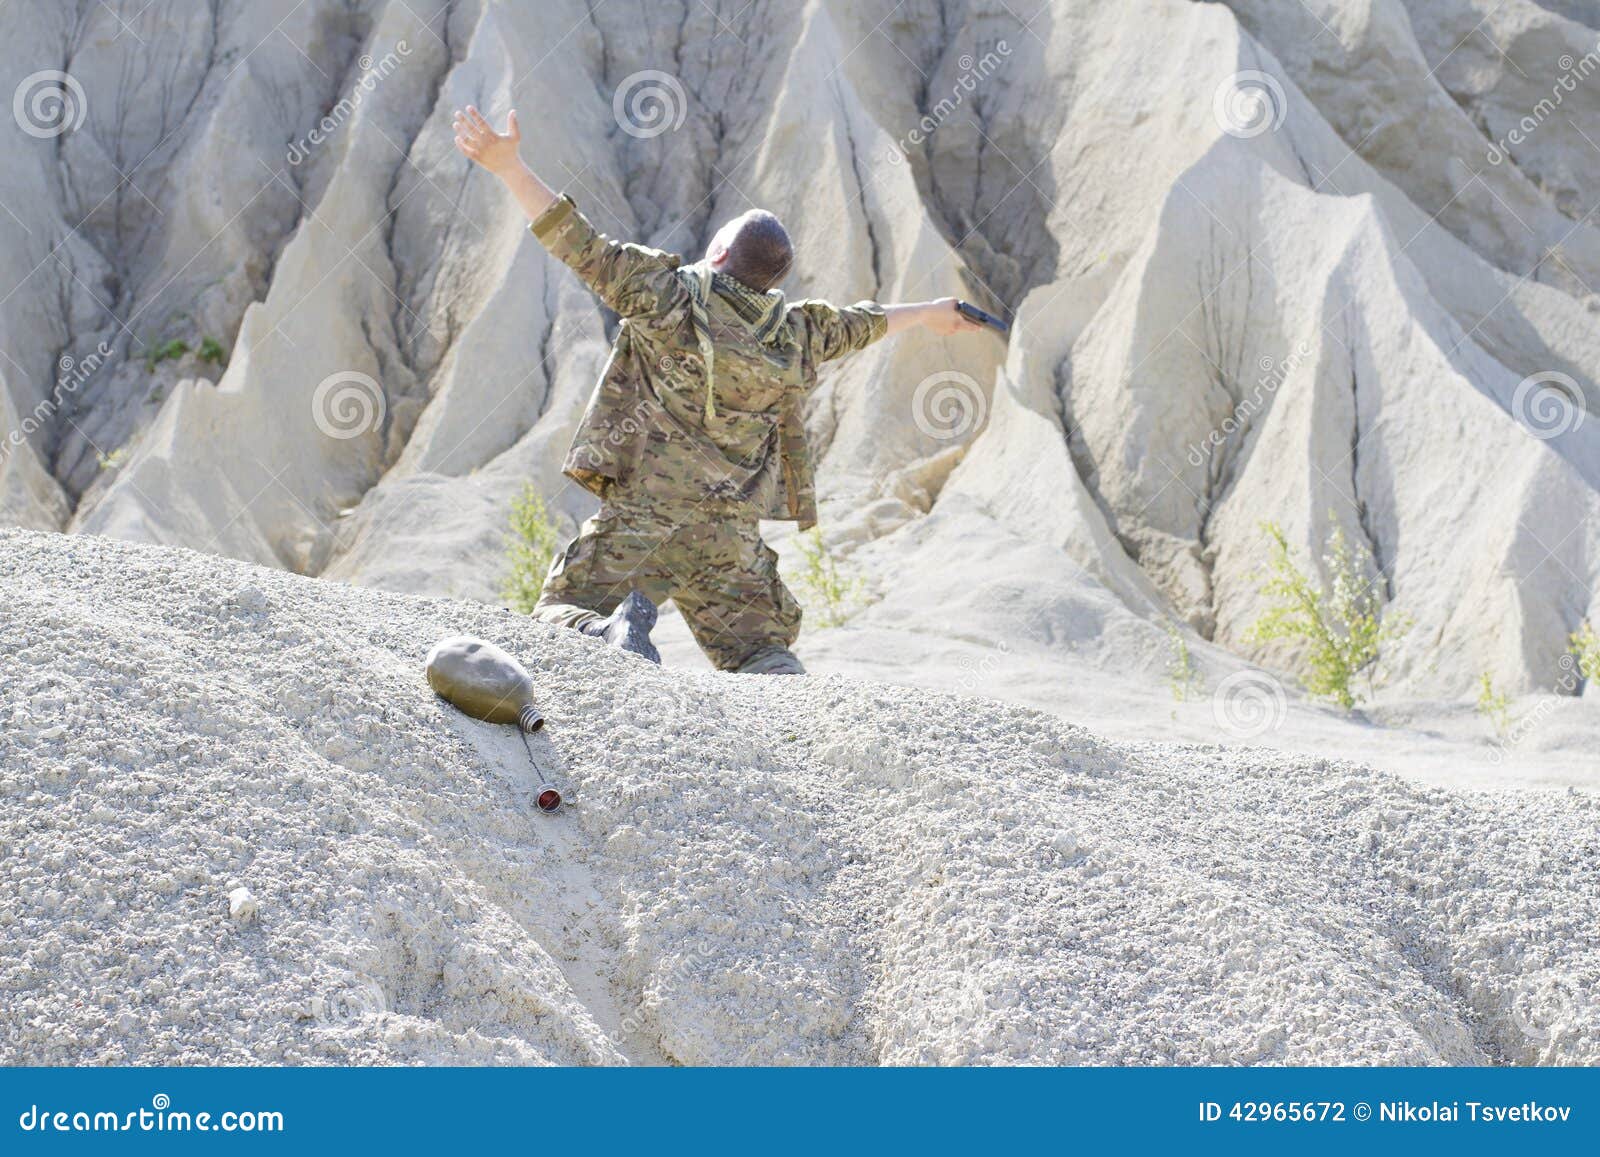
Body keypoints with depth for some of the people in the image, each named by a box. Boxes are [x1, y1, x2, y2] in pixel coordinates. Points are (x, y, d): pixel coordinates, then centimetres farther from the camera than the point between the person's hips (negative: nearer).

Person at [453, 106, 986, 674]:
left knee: (561, 616, 5)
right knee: (761, 649, 15)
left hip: (641, 515, -3)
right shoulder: (796, 333, 8)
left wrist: (508, 166, -4)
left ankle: (614, 635, -27)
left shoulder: (666, 291, -5)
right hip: (734, 535, 3)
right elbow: (862, 324, 27)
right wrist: (927, 312, 47)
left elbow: (578, 244, -7)